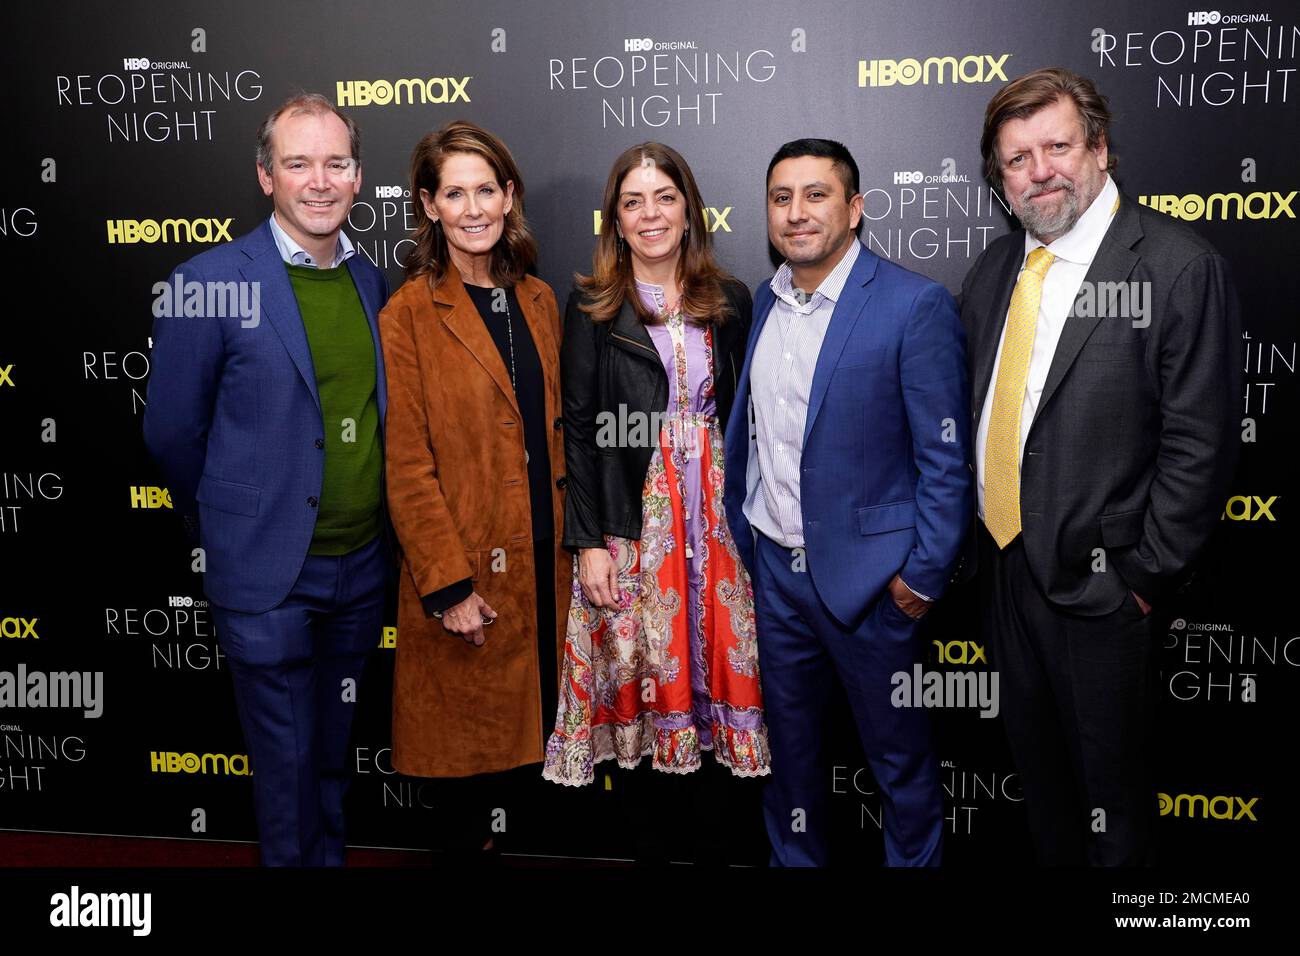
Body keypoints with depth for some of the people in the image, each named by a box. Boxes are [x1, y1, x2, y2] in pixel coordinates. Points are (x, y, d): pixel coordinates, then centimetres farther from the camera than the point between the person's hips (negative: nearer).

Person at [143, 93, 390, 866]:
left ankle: (331, 855, 40)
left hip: (362, 568, 5)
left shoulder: (373, 282, 5)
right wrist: (227, 522, 5)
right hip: (268, 575, -4)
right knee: (288, 761, 10)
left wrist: (376, 526, 11)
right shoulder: (210, 281, -12)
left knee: (333, 754, 21)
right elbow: (172, 431, -4)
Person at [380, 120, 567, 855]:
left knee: (523, 729, 15)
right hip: (469, 572, -5)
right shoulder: (409, 315, -8)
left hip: (545, 557, 5)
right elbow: (407, 466, -11)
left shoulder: (539, 301, 9)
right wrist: (448, 585, -14)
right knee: (476, 740, 8)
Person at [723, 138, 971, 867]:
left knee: (899, 754, 11)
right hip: (773, 566, 6)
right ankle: (796, 858, 39)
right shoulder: (764, 302, 7)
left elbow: (946, 457, -12)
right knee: (791, 744, 20)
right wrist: (743, 535, 10)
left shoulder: (916, 305, -12)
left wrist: (923, 574, -13)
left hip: (866, 577, -5)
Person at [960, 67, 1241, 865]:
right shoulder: (994, 271, 7)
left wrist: (1145, 575, -15)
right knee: (1036, 760, 22)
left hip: (1097, 581, -6)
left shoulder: (1180, 265, -14)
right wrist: (974, 536, 5)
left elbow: (1200, 441, -15)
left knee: (1110, 778, 12)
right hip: (1005, 562, 6)